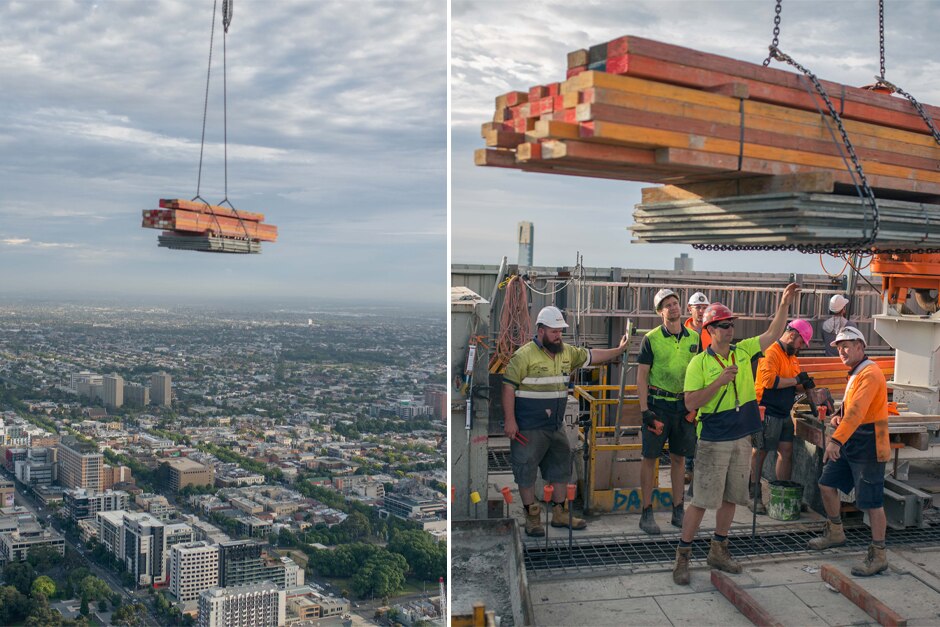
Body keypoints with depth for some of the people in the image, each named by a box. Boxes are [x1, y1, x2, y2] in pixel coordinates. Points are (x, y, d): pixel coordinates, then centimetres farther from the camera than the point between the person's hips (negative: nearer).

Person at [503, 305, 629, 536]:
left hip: (556, 426, 7)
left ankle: (559, 513, 27)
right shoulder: (524, 355, -14)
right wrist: (510, 420, -17)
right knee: (526, 470, 1)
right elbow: (508, 387, -14)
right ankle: (532, 516, 12)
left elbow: (591, 356, 21)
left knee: (561, 468, 14)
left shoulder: (567, 352, 8)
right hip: (529, 428, -7)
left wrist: (618, 350, 15)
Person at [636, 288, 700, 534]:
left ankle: (678, 510, 21)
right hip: (658, 403, -4)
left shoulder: (694, 338, 5)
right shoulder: (651, 338, -6)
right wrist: (644, 410, -12)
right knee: (650, 457, 0)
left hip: (684, 405, 4)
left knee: (679, 458, 11)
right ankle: (647, 512, 8)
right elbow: (641, 375, -6)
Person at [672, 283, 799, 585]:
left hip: (742, 440, 6)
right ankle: (682, 556, 6)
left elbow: (773, 334, 9)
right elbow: (691, 402, -15)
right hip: (713, 443, -6)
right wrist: (720, 381, -22)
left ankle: (718, 551, 27)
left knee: (730, 498, 14)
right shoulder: (699, 362, -10)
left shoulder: (743, 351, 6)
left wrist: (784, 304, -2)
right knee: (702, 500, -4)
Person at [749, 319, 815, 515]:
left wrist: (805, 384, 1)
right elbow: (769, 380, -27)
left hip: (784, 414, 9)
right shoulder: (771, 353, -14)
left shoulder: (792, 356, 16)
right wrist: (795, 380, -20)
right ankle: (753, 497, 9)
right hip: (767, 413, -9)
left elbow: (794, 384, 22)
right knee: (759, 454, 1)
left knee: (786, 452, 8)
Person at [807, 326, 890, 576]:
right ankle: (835, 533, 33)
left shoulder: (870, 374, -19)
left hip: (868, 445, -10)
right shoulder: (855, 372, 13)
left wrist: (837, 440, -37)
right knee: (827, 483, 15)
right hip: (850, 443, 10)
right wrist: (837, 415, -1)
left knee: (871, 502, -4)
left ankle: (878, 556, 5)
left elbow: (856, 411, -30)